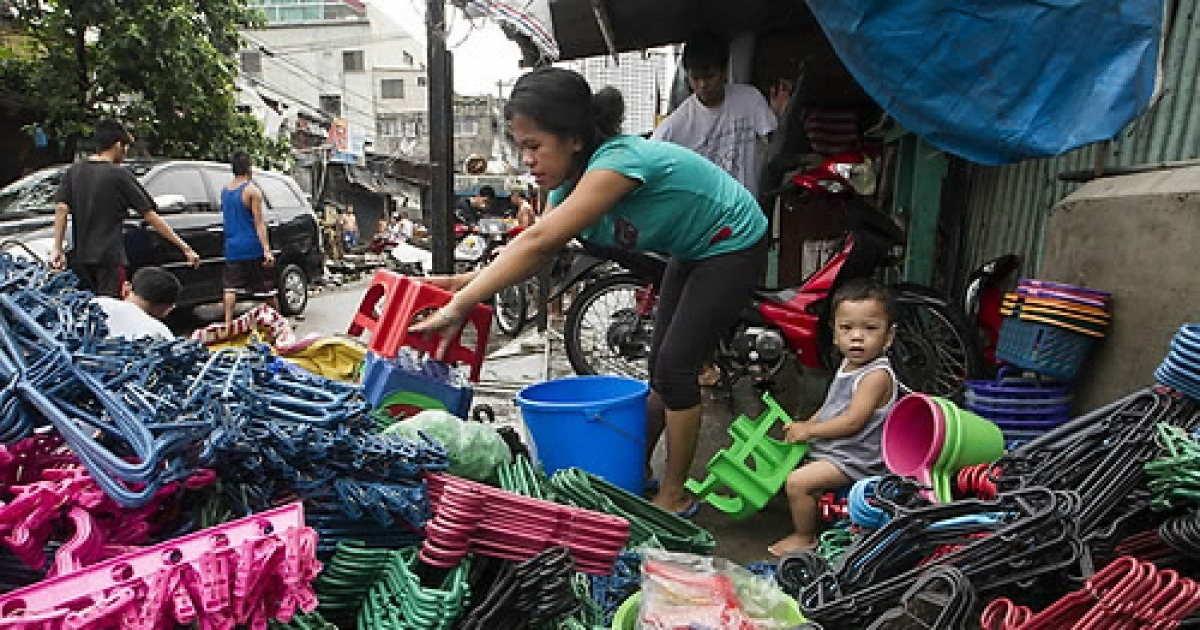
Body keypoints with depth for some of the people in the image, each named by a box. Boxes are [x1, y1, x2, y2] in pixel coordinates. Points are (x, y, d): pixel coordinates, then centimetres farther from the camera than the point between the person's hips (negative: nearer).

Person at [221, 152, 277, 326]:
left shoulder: (225, 190, 10)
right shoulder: (252, 190, -10)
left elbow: (228, 216, 19)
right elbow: (259, 223, -16)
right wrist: (267, 250, -20)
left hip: (232, 247, 6)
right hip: (253, 248, -5)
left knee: (231, 286, 4)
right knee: (266, 286, 5)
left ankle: (228, 322, -3)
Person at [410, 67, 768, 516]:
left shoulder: (616, 161, -34)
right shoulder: (572, 181, -6)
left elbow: (539, 241, -42)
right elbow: (539, 251, -9)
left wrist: (459, 306, -41)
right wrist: (469, 280, -23)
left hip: (733, 246, -8)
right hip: (690, 251, 9)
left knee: (675, 366, -10)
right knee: (660, 365, 11)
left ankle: (675, 495, 6)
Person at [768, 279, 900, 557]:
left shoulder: (877, 375, -22)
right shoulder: (848, 365, 7)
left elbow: (852, 422, -26)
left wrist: (808, 431, -17)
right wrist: (804, 425, 4)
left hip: (852, 459, -10)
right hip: (828, 449, 10)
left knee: (797, 482, -20)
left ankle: (804, 537, 1)